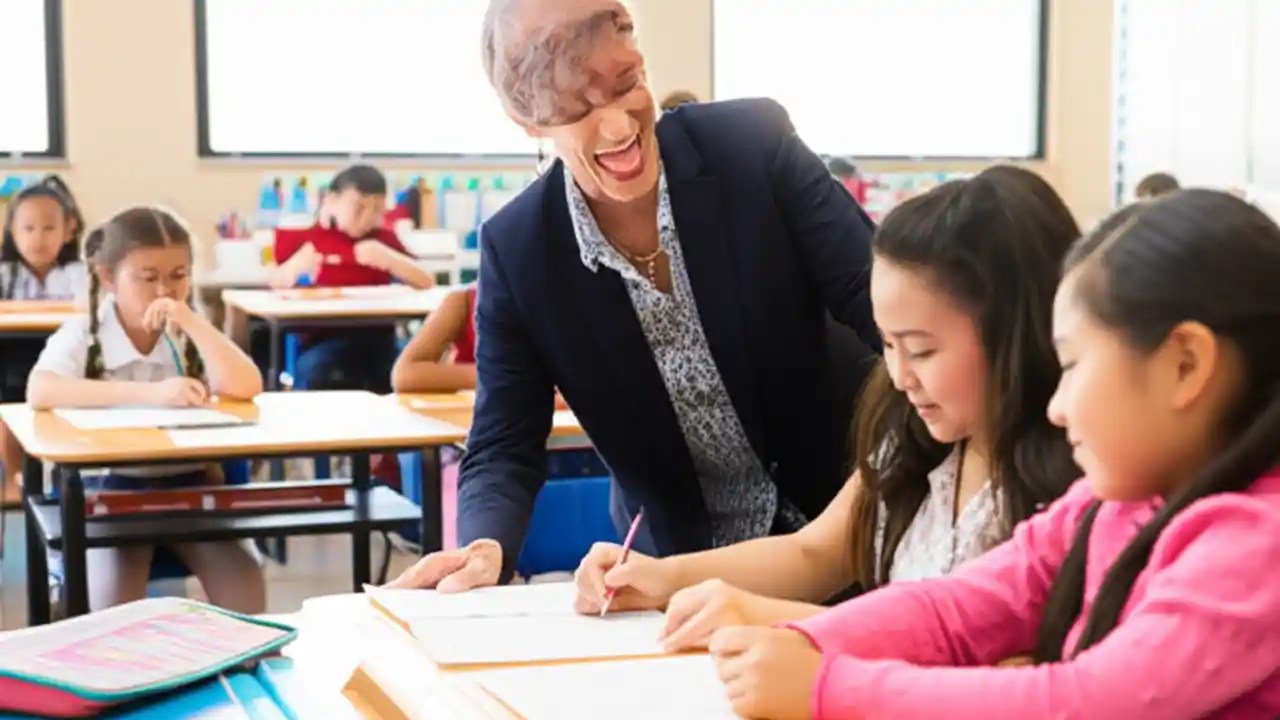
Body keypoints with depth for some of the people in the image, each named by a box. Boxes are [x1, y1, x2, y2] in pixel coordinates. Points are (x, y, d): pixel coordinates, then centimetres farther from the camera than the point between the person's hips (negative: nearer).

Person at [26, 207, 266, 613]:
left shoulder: (191, 334, 3)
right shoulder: (83, 334, -7)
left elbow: (246, 388, -13)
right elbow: (40, 392, -28)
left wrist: (192, 323, -17)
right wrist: (148, 392, -34)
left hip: (188, 481, 2)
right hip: (111, 486, -2)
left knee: (242, 581, -19)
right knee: (112, 596, -26)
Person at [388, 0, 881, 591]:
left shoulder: (755, 144, -14)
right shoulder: (516, 250, -11)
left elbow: (883, 305, -13)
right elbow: (504, 450, -8)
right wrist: (484, 551, -31)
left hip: (839, 528, -3)